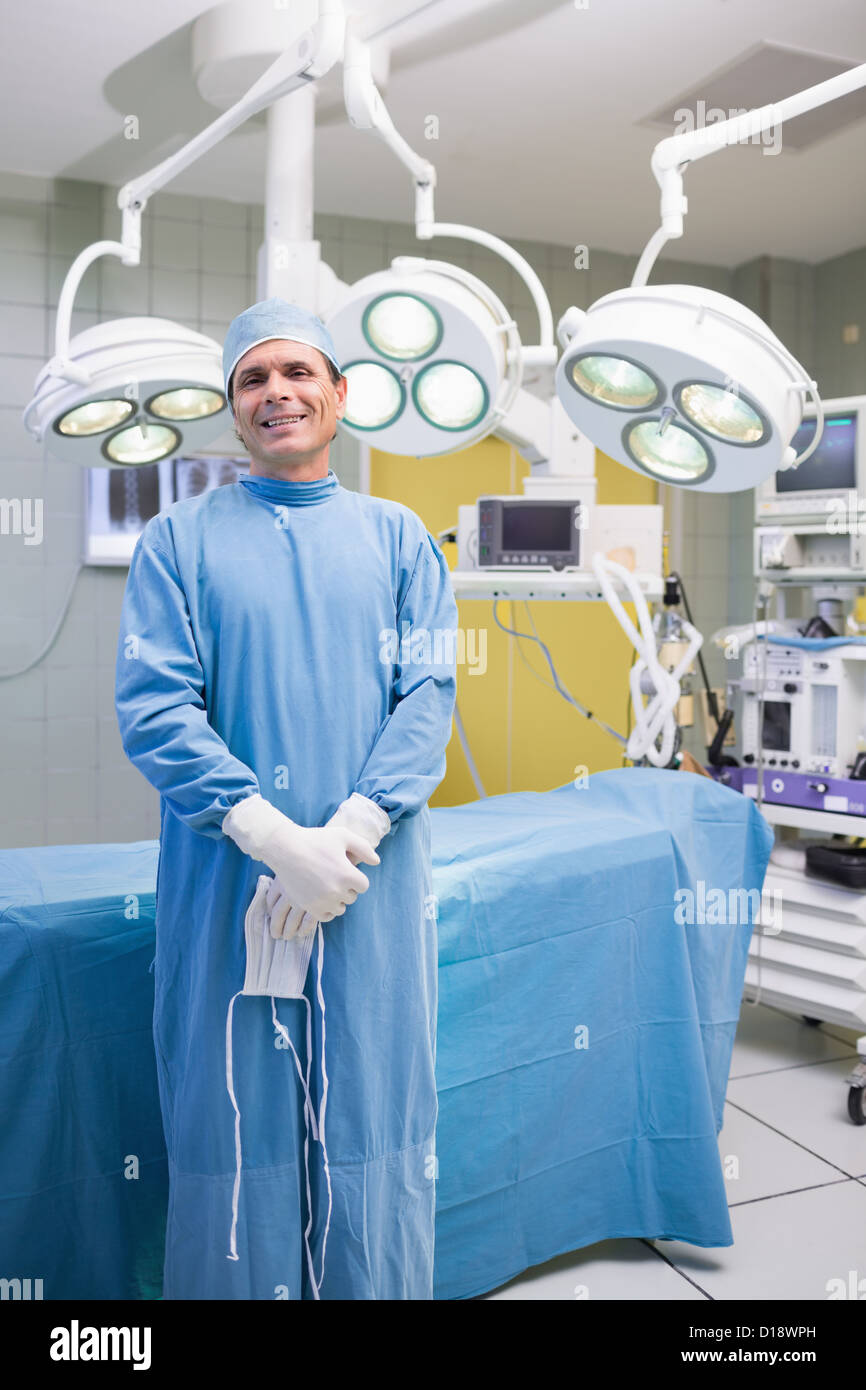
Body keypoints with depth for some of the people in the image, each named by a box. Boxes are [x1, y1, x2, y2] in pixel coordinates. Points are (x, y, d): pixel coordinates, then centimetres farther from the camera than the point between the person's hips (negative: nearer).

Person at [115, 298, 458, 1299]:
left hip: (373, 883, 1)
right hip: (223, 882, -1)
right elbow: (152, 708, -6)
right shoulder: (179, 539, 5)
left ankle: (372, 1286, 30)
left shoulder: (396, 536, 10)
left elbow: (429, 698, 0)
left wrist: (349, 831, -15)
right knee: (234, 1125, 8)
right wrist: (277, 841, -17)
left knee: (369, 1116, 9)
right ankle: (236, 1287, 29)